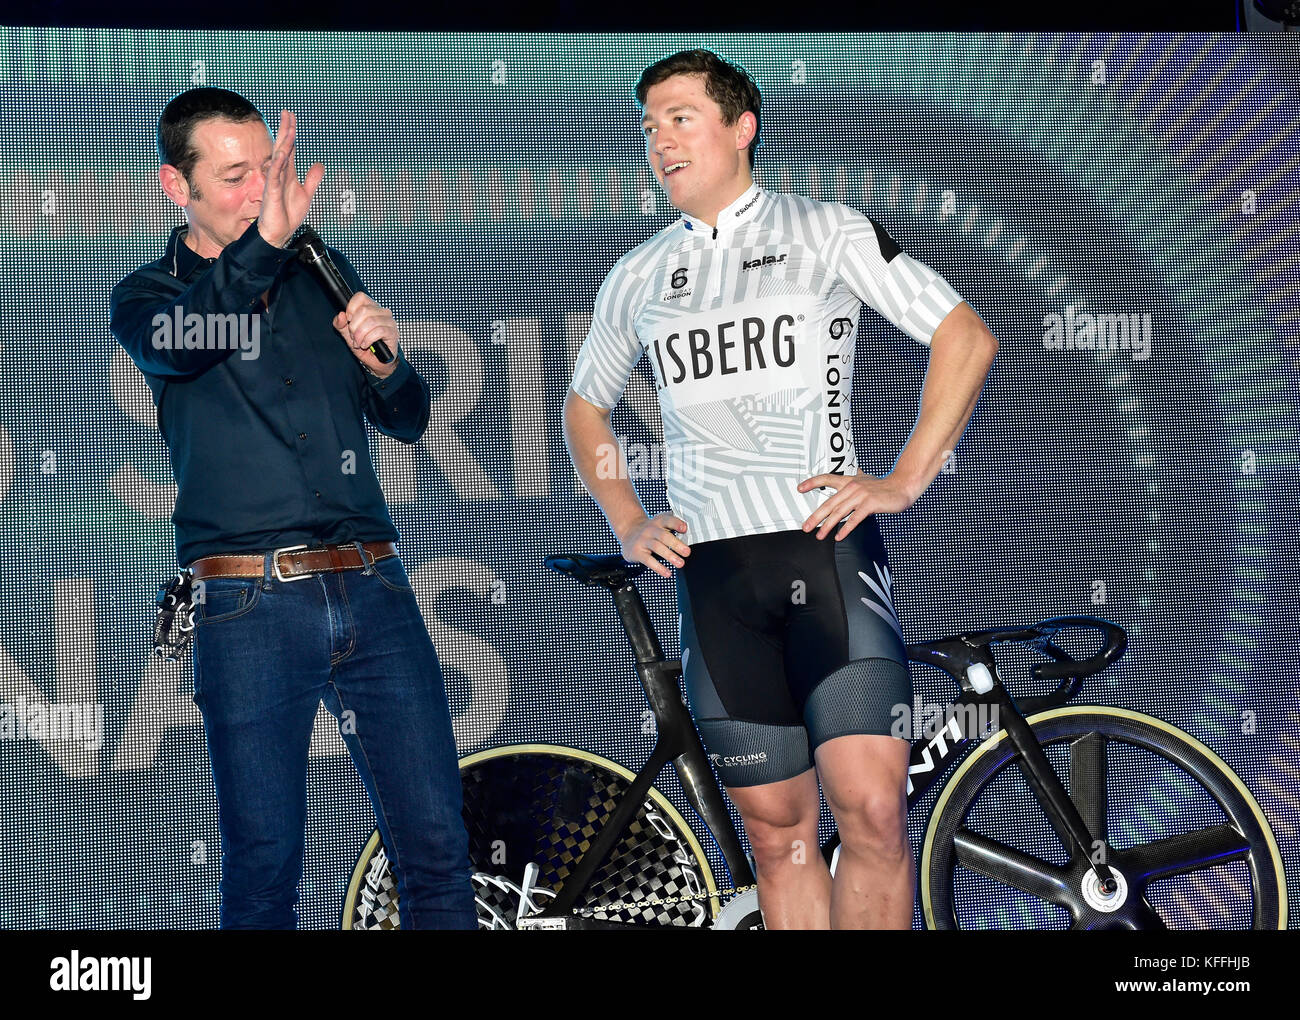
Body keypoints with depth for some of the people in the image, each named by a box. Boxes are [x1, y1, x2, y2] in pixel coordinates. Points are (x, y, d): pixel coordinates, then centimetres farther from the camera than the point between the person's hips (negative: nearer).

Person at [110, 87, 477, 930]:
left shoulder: (323, 276, 17)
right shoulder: (146, 297, 6)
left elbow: (408, 422, 19)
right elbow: (176, 344, -19)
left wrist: (383, 363, -3)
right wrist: (265, 243, -34)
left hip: (373, 588, 3)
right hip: (250, 607, -3)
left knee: (439, 849, 0)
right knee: (264, 868, -1)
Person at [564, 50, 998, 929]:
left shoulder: (828, 231, 5)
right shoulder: (638, 277, 17)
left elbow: (967, 337, 2)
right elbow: (585, 408, 30)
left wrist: (906, 481, -5)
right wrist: (629, 525, 15)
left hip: (828, 547, -3)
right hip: (712, 569, 3)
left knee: (871, 808, -16)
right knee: (777, 828, 3)